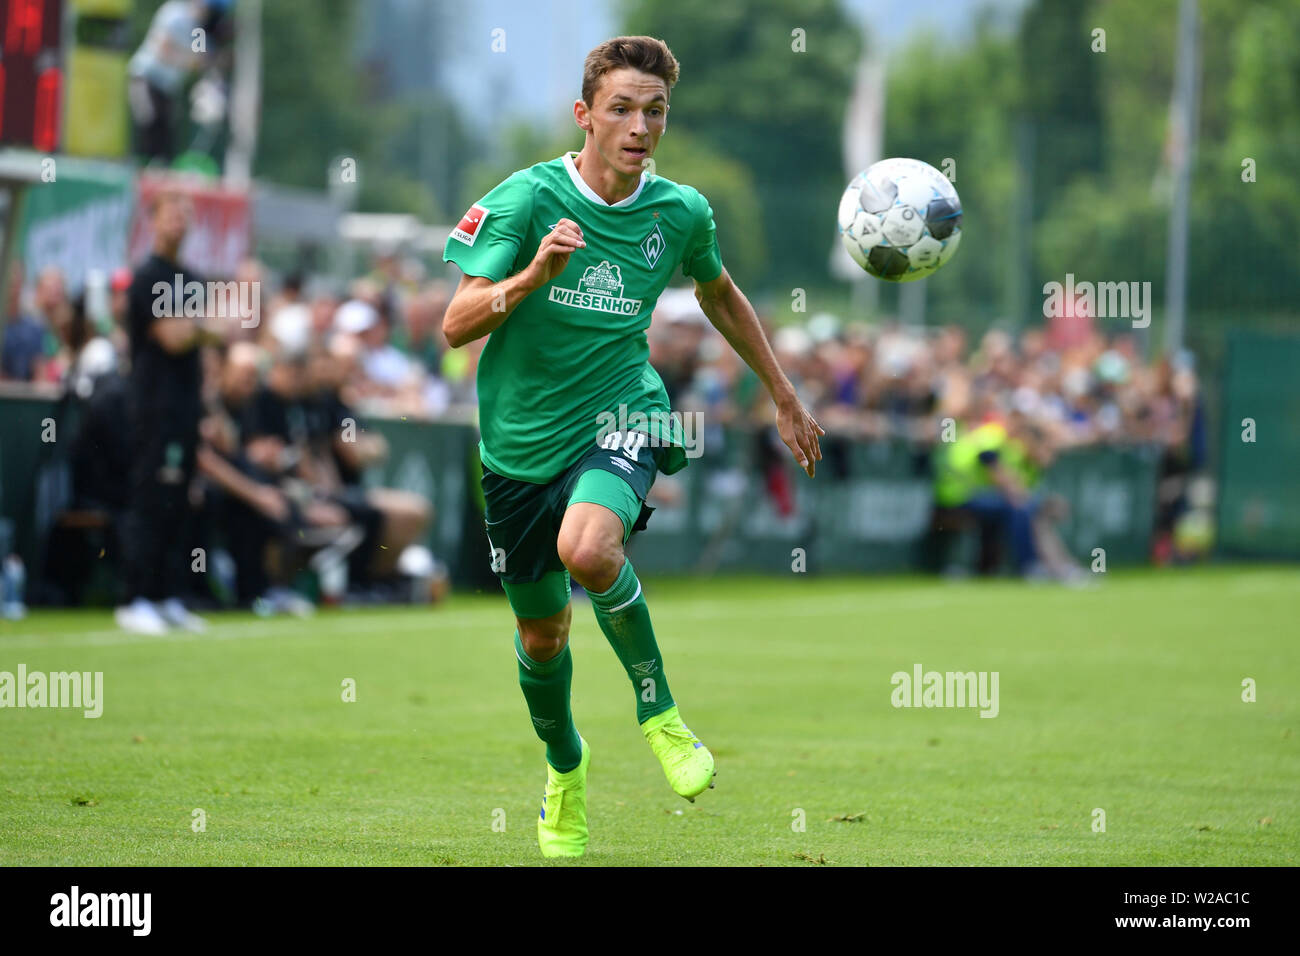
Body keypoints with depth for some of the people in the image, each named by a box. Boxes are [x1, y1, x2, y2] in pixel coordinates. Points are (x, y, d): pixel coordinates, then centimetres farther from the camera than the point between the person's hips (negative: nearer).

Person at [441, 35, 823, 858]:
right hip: (522, 438, 1)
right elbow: (456, 326, -16)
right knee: (541, 635, 12)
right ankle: (565, 766, 42)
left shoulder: (681, 212, -3)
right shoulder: (528, 199, -12)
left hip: (621, 417, -1)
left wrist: (785, 399, 24)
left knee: (588, 548, -34)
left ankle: (658, 707, -10)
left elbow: (719, 294, 19)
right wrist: (533, 275, -34)